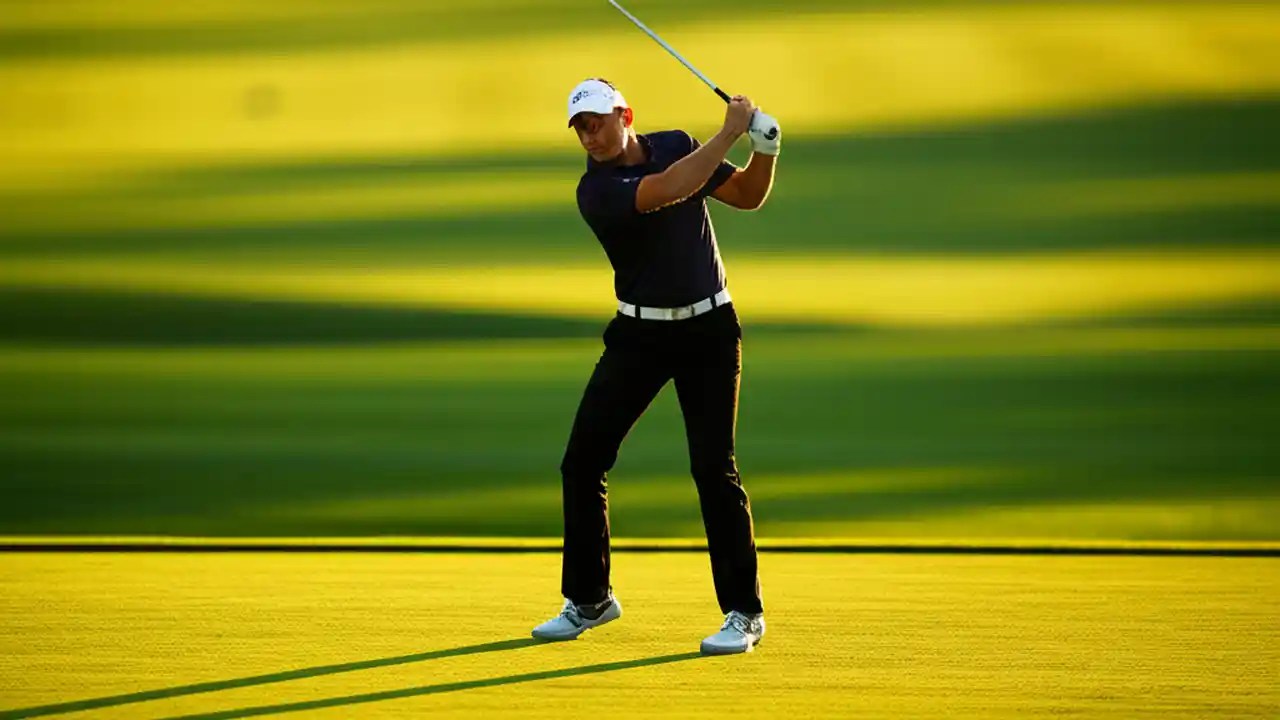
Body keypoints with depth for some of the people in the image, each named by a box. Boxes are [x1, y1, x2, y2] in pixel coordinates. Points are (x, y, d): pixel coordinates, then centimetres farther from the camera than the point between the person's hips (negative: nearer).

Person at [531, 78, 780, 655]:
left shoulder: (676, 146, -1)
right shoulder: (596, 191, -15)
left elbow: (747, 195, 6)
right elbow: (666, 190, -31)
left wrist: (765, 148, -12)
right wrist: (729, 133, -29)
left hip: (708, 330, 0)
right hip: (638, 334, 0)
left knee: (713, 467, -9)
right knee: (582, 462, -1)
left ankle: (744, 612, -2)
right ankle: (588, 600, 17)